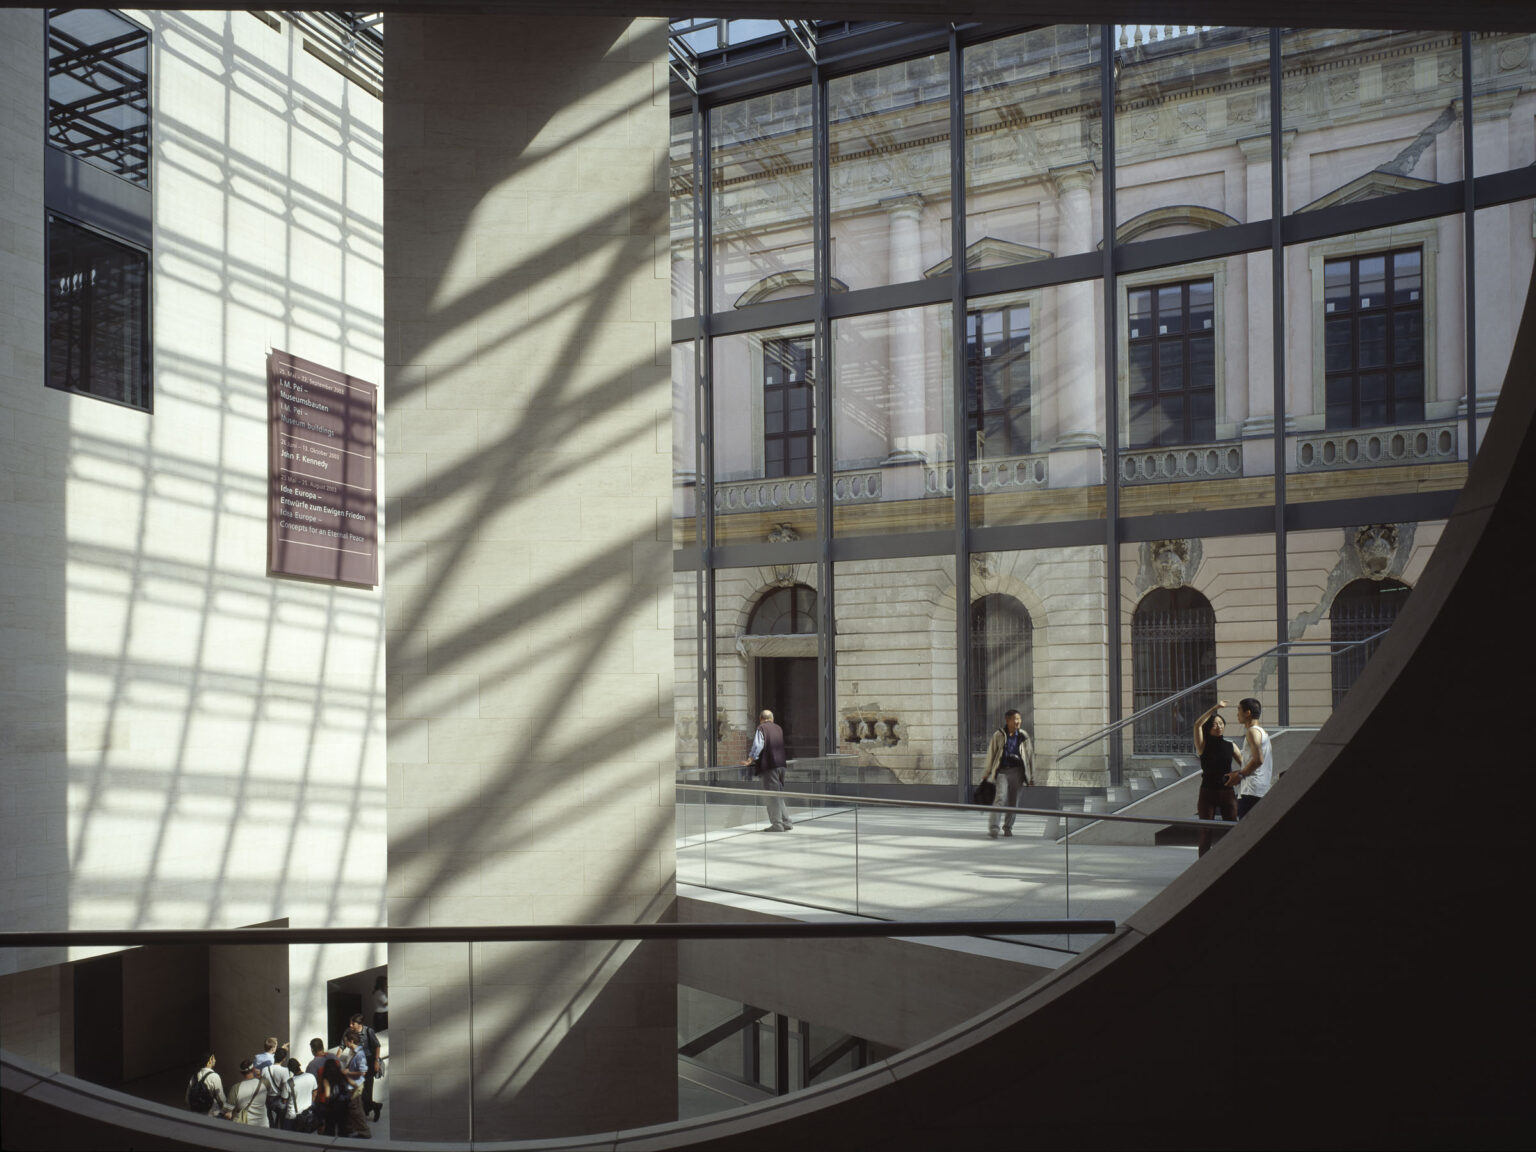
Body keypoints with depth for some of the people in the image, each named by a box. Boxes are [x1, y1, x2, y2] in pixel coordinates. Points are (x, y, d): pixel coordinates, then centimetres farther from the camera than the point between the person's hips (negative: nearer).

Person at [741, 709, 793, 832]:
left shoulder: (761, 728, -4)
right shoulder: (779, 729, 15)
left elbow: (757, 746, -13)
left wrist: (749, 760, -8)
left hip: (769, 766, -7)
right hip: (781, 764, 7)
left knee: (772, 796, -2)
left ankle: (777, 824, -2)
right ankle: (786, 822, 17)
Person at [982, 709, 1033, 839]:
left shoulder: (1024, 736, 4)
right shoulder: (998, 735, -1)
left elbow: (1030, 756, 9)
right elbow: (991, 754, 7)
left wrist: (1031, 777, 8)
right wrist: (987, 773, 11)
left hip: (1017, 771, 2)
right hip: (1002, 771, -2)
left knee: (1013, 801, 8)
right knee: (1000, 798, -17)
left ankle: (1008, 827, 27)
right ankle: (993, 828, -21)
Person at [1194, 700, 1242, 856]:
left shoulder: (1230, 745, 9)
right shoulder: (1204, 745, -1)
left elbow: (1244, 765, 11)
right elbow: (1197, 725, -17)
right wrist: (1215, 707, -20)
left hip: (1227, 791, 3)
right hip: (1208, 791, -3)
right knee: (1206, 831, -1)